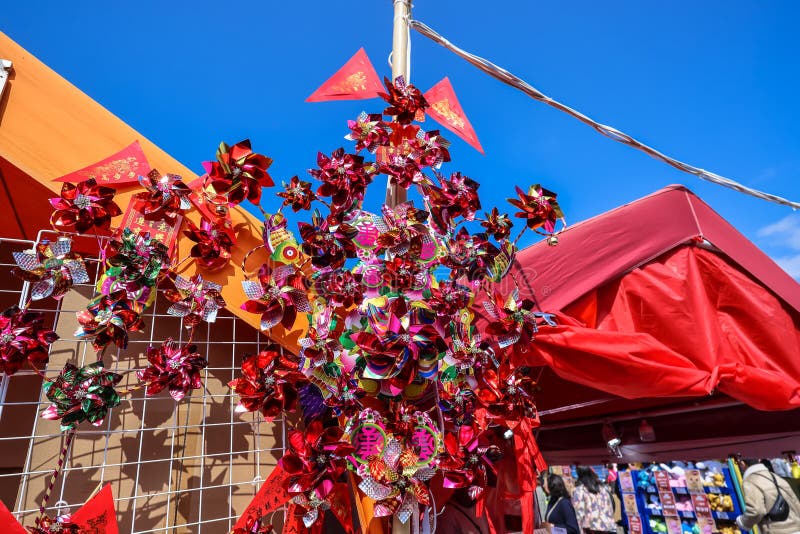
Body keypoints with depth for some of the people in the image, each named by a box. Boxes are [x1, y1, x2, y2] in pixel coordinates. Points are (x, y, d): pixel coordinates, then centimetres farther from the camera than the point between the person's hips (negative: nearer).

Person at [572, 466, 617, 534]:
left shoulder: (578, 490, -5)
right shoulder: (604, 488, 13)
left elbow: (579, 513, -11)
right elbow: (611, 510, 13)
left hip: (590, 528, -5)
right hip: (607, 528, 5)